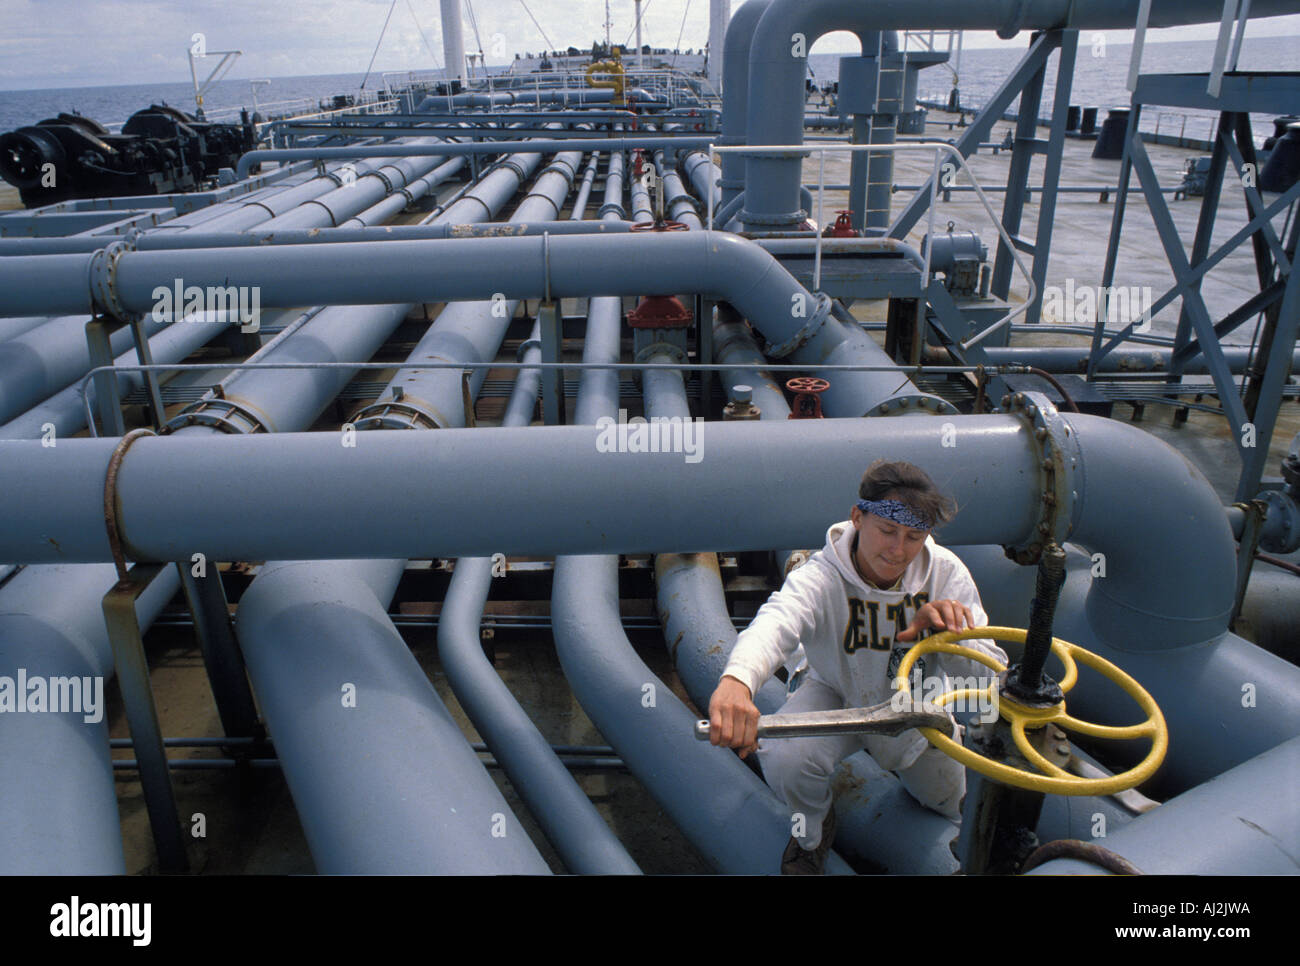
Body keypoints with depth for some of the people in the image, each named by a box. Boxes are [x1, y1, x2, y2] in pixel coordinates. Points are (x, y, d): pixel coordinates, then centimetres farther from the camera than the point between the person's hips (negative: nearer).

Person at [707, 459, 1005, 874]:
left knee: (952, 804, 20)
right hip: (836, 695, -3)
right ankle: (812, 830, 7)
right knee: (785, 761, -32)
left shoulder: (945, 572, -24)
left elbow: (990, 673, -23)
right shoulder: (820, 578, -35)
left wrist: (949, 634, -46)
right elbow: (775, 622, -58)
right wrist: (736, 679, -81)